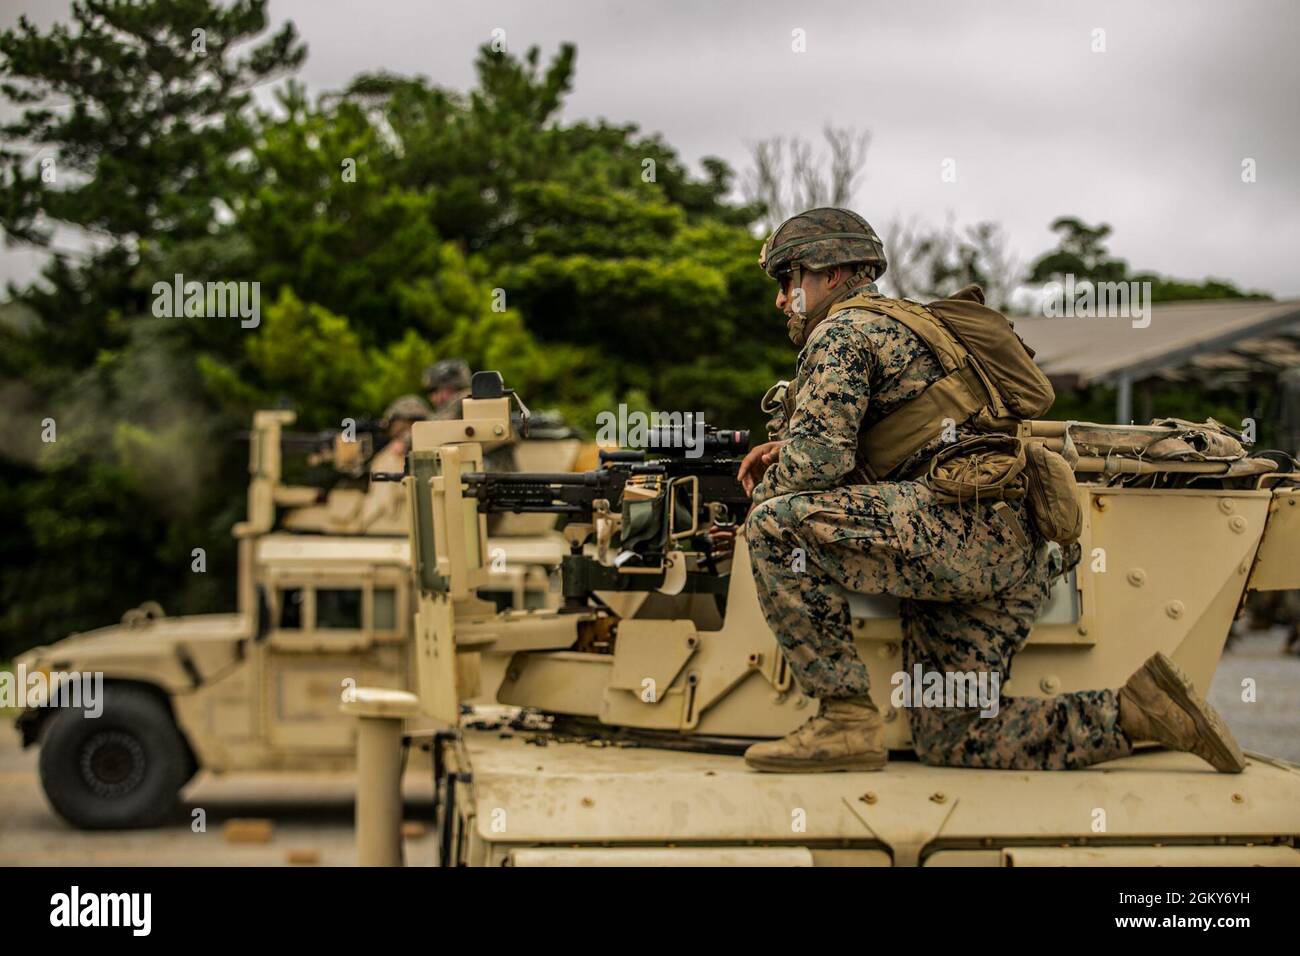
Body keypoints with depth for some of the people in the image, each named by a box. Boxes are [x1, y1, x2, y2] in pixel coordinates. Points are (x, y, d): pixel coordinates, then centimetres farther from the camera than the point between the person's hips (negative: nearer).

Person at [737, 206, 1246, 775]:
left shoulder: (843, 331, 1)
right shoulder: (899, 324, 32)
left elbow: (821, 460, -12)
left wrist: (766, 490, 9)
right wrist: (788, 448, 24)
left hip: (966, 520, -10)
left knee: (778, 524, -19)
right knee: (947, 740, 10)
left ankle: (846, 718, -19)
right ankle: (1134, 713, 7)